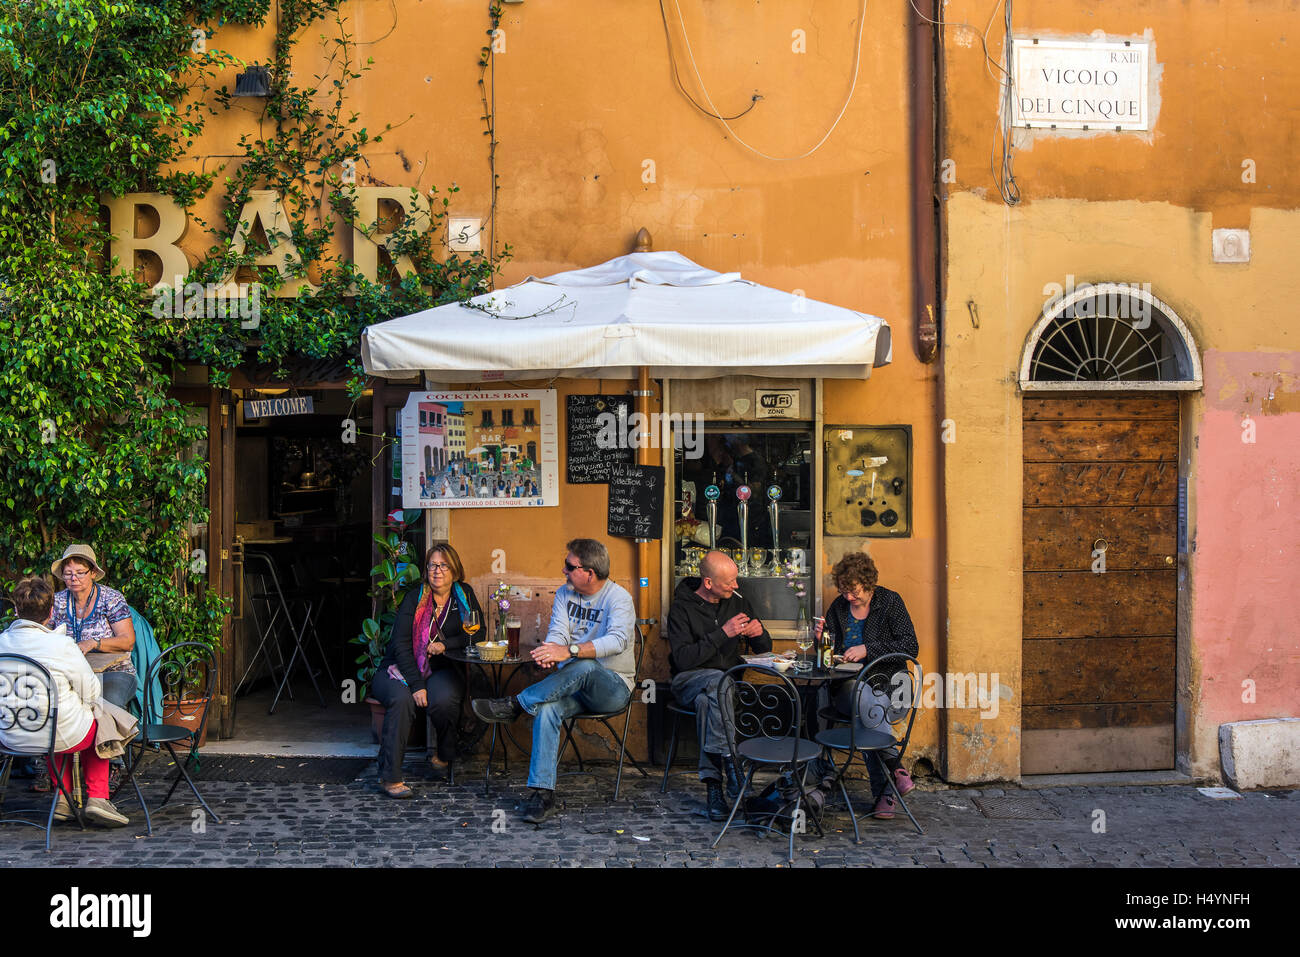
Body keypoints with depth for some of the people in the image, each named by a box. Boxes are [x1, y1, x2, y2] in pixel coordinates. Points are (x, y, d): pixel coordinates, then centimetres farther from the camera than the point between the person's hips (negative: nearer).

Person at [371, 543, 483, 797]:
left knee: (444, 700, -33)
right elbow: (401, 645, -10)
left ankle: (444, 758, -5)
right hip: (401, 670, -1)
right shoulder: (414, 598, -3)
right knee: (402, 700, -34)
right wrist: (416, 685, -21)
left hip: (440, 670, 1)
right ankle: (390, 777, -30)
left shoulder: (464, 595, 7)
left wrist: (445, 645, -10)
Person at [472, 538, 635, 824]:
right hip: (575, 685, 4)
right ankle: (542, 792, -30)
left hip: (613, 687, -4)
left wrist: (569, 651, -41)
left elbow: (618, 641, -28)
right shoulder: (564, 593, 11)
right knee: (546, 709, -29)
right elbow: (557, 632, -1)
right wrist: (549, 652, -27)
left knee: (584, 666, -38)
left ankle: (515, 704, -27)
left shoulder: (618, 597, -11)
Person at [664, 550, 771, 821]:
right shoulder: (682, 608, -7)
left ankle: (712, 783, -34)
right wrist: (723, 633, -23)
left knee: (706, 701, -33)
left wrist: (759, 633, -9)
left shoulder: (736, 601, 9)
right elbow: (683, 659, -19)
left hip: (728, 681, 3)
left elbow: (764, 648, 16)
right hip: (689, 680, -3)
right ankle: (730, 762, -40)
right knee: (717, 682, -37)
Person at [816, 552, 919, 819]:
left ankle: (883, 791, -34)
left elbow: (910, 645, -5)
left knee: (870, 702, -37)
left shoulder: (890, 601, 5)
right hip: (846, 685, 2)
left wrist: (868, 650, -14)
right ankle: (895, 768, -36)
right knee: (867, 701, -36)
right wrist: (821, 639, -2)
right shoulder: (838, 607, 15)